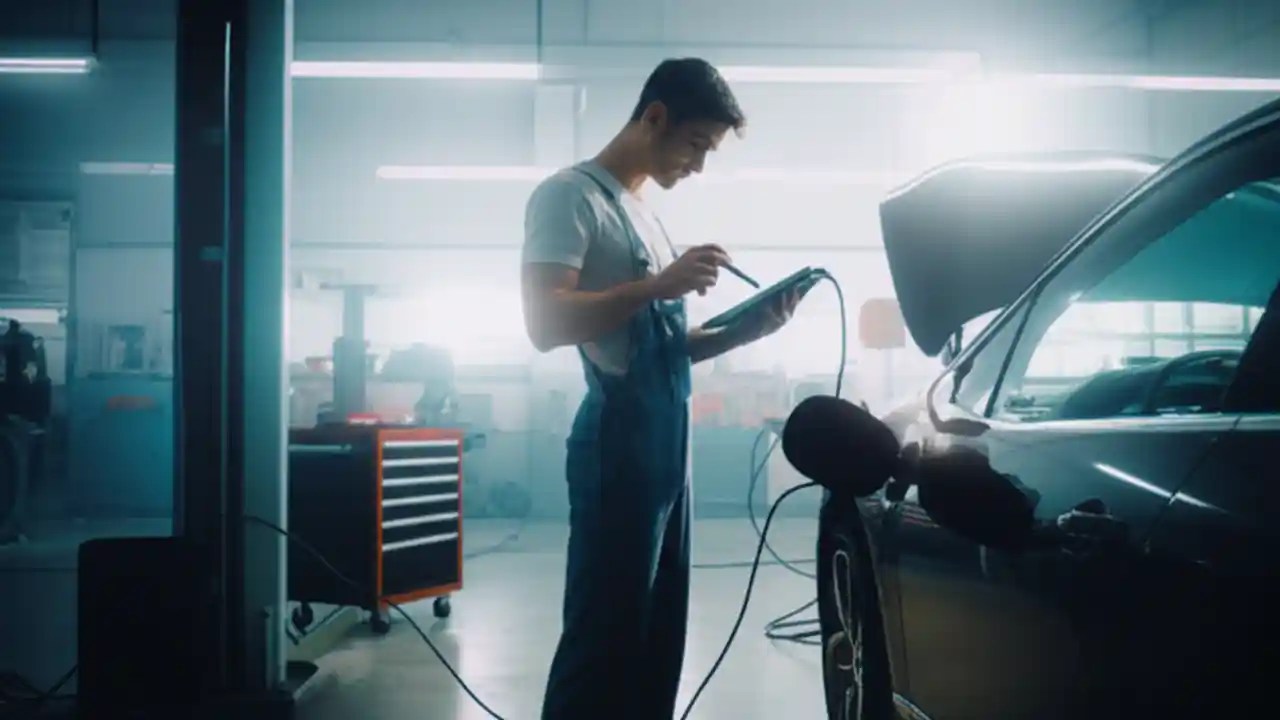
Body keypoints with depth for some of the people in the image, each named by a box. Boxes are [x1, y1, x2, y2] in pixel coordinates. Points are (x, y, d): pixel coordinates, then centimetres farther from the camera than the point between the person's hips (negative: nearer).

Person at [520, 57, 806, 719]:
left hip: (665, 440, 9)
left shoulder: (642, 210, 20)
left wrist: (745, 332, 7)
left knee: (658, 633, 12)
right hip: (618, 441, -9)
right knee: (605, 635, -5)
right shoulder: (571, 195, -6)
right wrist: (659, 284, -20)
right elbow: (546, 323, -18)